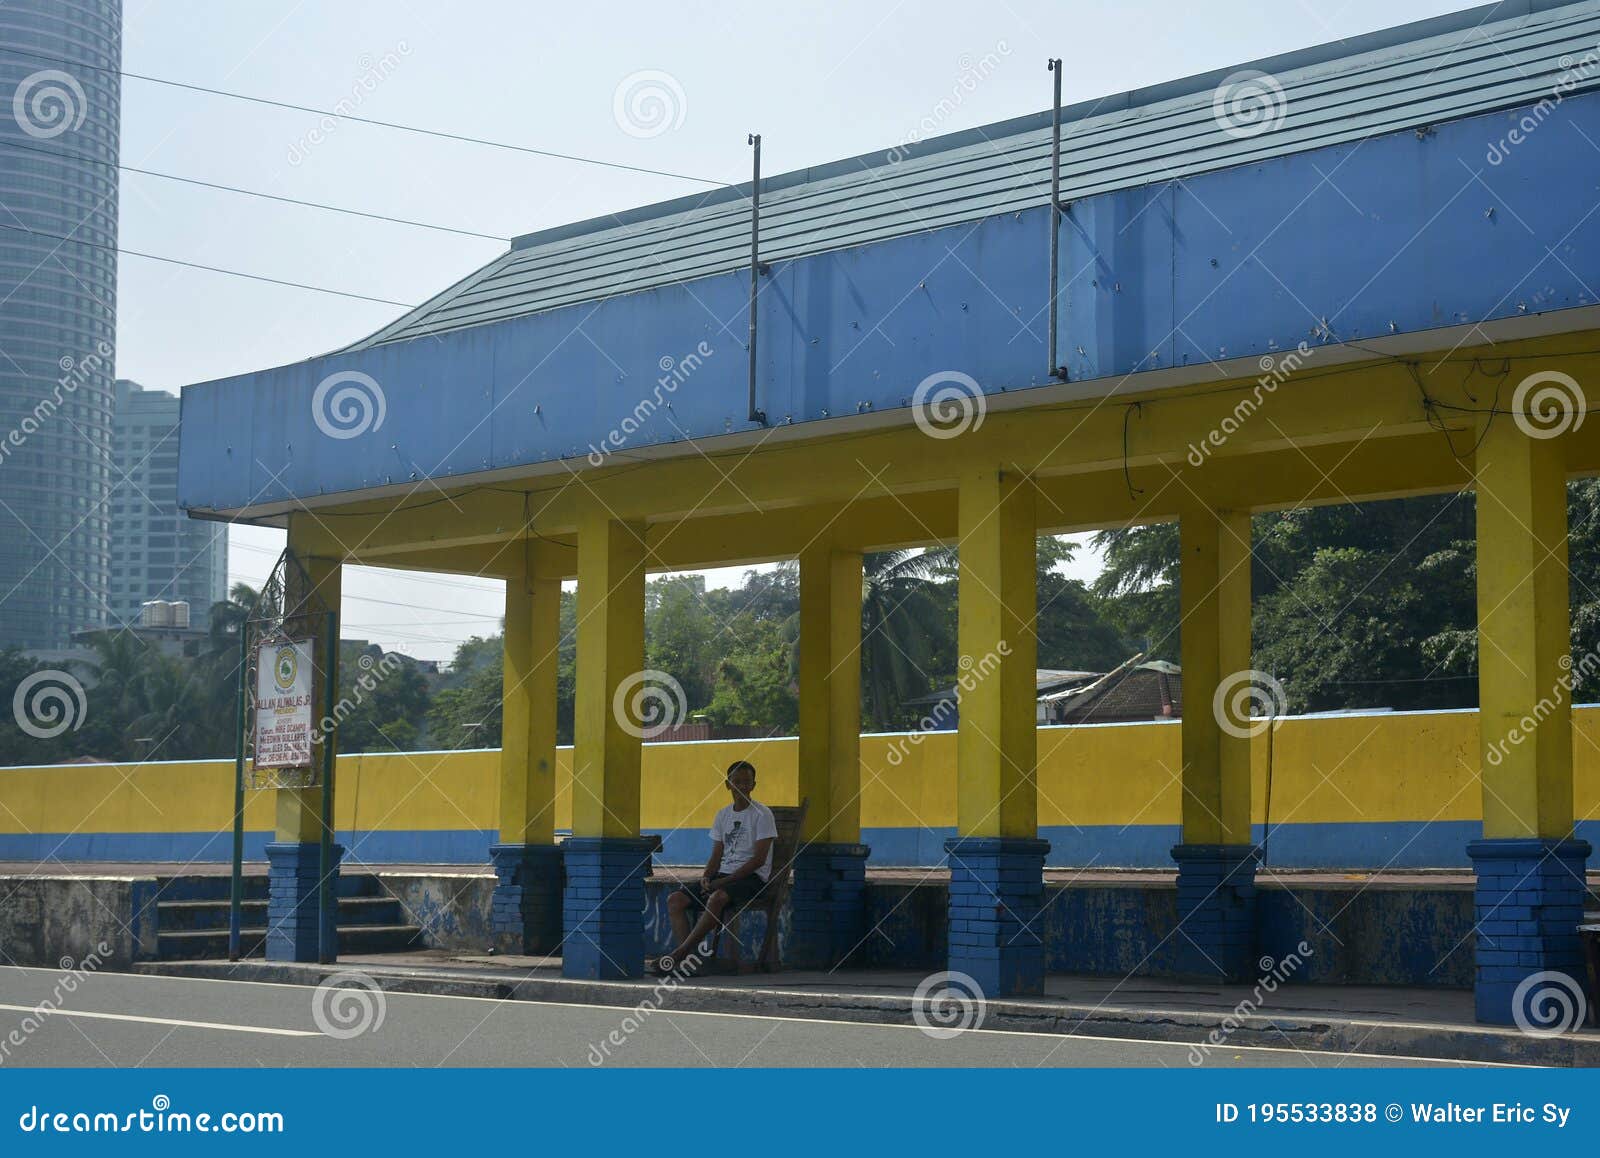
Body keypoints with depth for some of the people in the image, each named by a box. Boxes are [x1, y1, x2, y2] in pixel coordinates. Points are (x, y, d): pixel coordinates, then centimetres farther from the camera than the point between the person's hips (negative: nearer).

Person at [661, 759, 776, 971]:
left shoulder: (761, 814, -5)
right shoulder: (723, 815, 15)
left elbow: (759, 859, -12)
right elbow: (717, 856, 15)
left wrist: (723, 882, -17)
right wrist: (706, 877, -8)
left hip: (752, 878, -7)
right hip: (724, 875, 7)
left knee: (717, 897, -37)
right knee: (675, 900, -13)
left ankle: (680, 953, -34)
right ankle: (688, 956, -26)